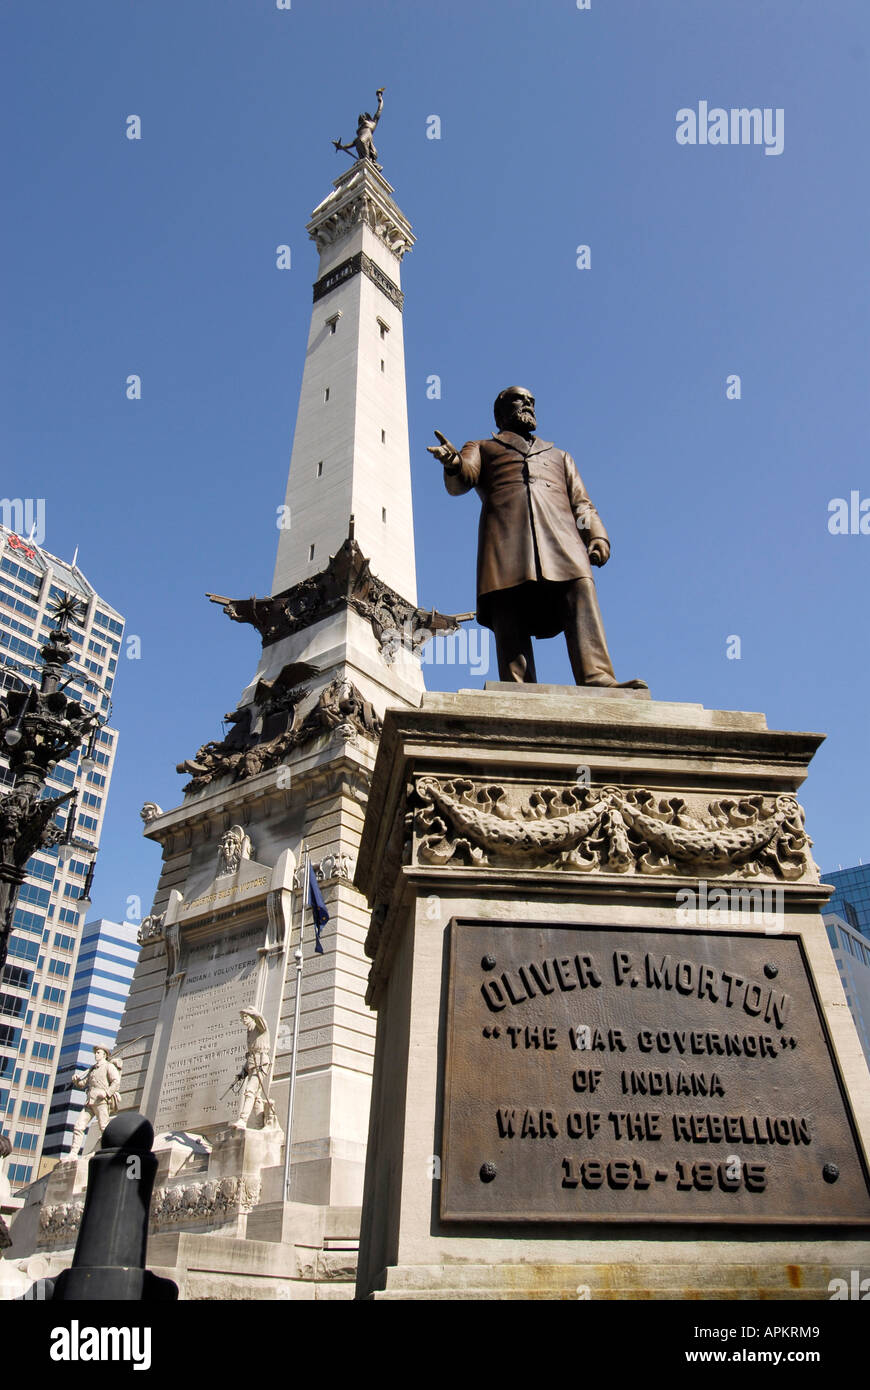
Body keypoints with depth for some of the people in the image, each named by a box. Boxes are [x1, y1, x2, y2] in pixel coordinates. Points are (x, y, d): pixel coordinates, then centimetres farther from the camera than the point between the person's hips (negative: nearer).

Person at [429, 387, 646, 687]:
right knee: (509, 617, -20)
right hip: (506, 537, -2)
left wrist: (597, 537, 5)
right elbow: (460, 482, 10)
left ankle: (598, 681, -39)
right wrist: (453, 464, -17)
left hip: (561, 538, 2)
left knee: (581, 594, -25)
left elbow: (581, 504, 27)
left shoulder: (559, 456, 41)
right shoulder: (481, 448, 32)